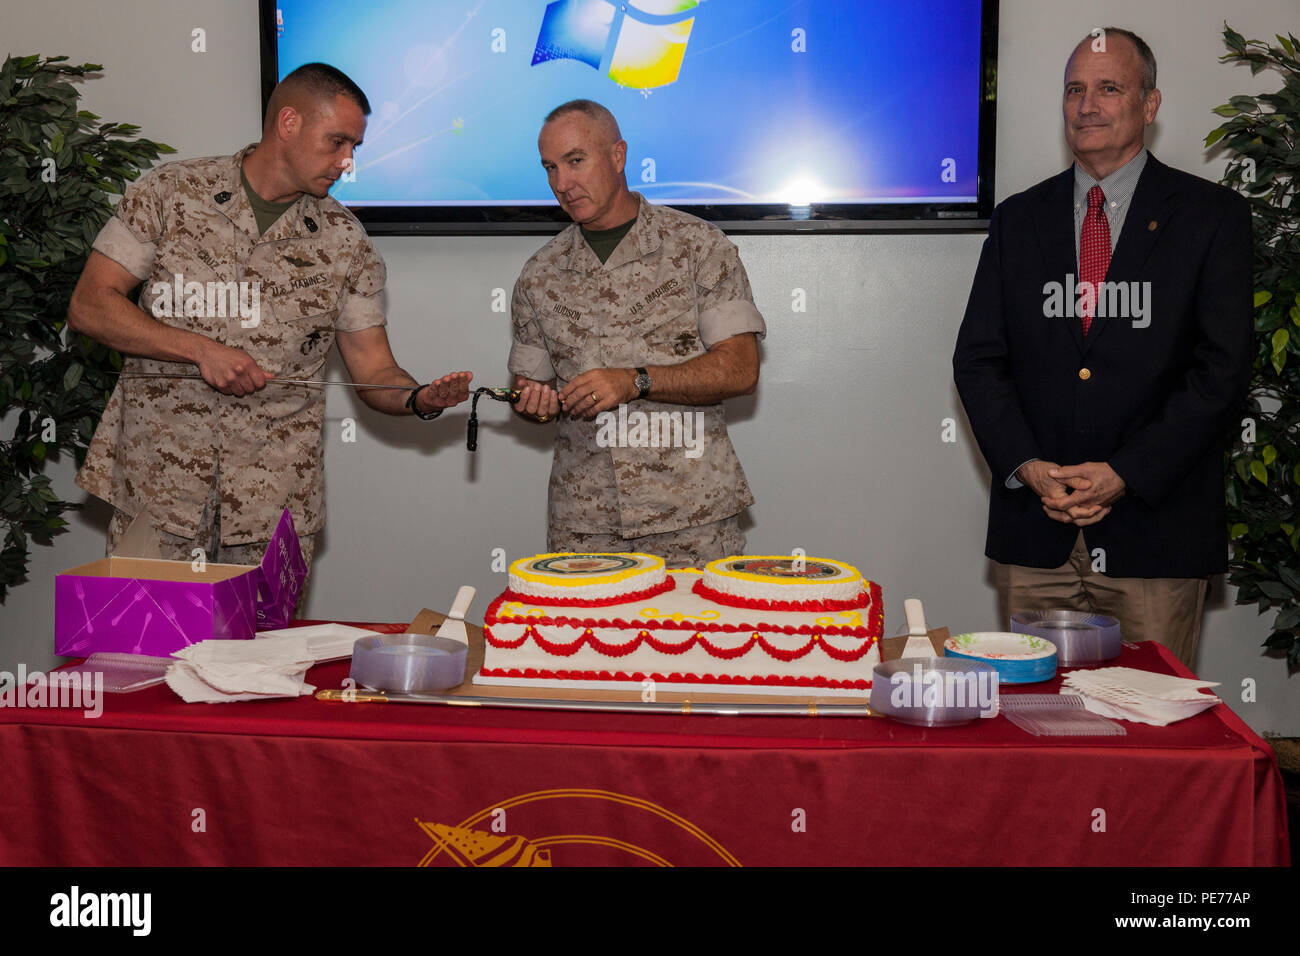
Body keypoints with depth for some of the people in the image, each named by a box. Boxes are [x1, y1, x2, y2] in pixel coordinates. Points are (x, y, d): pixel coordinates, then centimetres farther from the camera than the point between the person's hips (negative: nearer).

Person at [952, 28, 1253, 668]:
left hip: (1155, 534, -2)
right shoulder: (1018, 220, 11)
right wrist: (1027, 466, -8)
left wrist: (1124, 473, -13)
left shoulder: (1212, 216, 3)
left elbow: (1222, 366, -5)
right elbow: (978, 359, 7)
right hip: (1034, 530, 3)